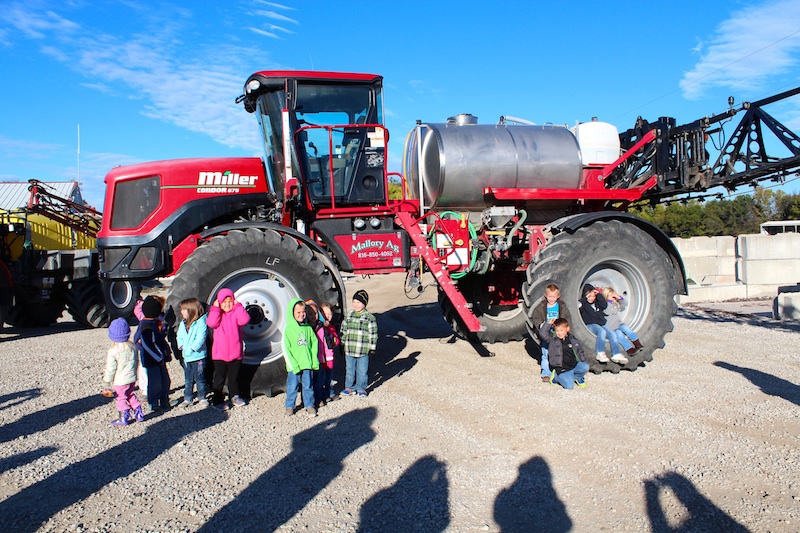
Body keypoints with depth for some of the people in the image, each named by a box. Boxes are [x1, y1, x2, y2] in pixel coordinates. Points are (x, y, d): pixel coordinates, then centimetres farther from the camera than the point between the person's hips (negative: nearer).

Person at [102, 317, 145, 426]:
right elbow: (136, 362, 11)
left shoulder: (113, 351, -19)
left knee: (122, 398, 7)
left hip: (120, 380, -6)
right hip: (132, 378, 6)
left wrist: (106, 382, -4)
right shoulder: (132, 347, -1)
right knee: (131, 395, 20)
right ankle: (139, 414, 24)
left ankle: (123, 419, 14)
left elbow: (110, 368, -14)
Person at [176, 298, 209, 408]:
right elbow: (180, 337, 12)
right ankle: (187, 399, 23)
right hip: (186, 357, 7)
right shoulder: (183, 324, 10)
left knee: (200, 379, 5)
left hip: (198, 356, -7)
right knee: (188, 380, 15)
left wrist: (191, 349, -21)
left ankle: (202, 398, 16)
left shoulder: (201, 322, -14)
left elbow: (200, 338, -20)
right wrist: (182, 346, -5)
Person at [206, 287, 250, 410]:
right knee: (219, 378, 5)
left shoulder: (236, 313, 3)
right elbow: (211, 323, -20)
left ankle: (235, 397, 29)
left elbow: (244, 320, -18)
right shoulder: (216, 313, 2)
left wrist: (238, 306, -14)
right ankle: (217, 400, 14)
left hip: (235, 353, 2)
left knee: (234, 377, 15)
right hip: (220, 353, -1)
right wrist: (215, 308, -17)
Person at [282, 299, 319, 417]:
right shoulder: (288, 329, -5)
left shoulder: (308, 328, 6)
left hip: (308, 364, 3)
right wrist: (293, 365, -12)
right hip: (294, 365, -3)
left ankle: (309, 405, 21)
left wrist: (314, 360, 1)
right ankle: (289, 406, 21)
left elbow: (314, 343, 9)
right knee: (292, 386, 6)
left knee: (308, 385, 9)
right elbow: (286, 349, -7)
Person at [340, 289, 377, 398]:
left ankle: (361, 388, 22)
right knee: (349, 369, 13)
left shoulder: (369, 317, -6)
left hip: (363, 350, -4)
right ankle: (349, 387, 26)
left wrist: (372, 348, -6)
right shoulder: (348, 315, 7)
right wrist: (343, 343, 15)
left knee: (362, 370, 7)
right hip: (349, 349, 4)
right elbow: (343, 330, 16)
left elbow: (373, 334, -4)